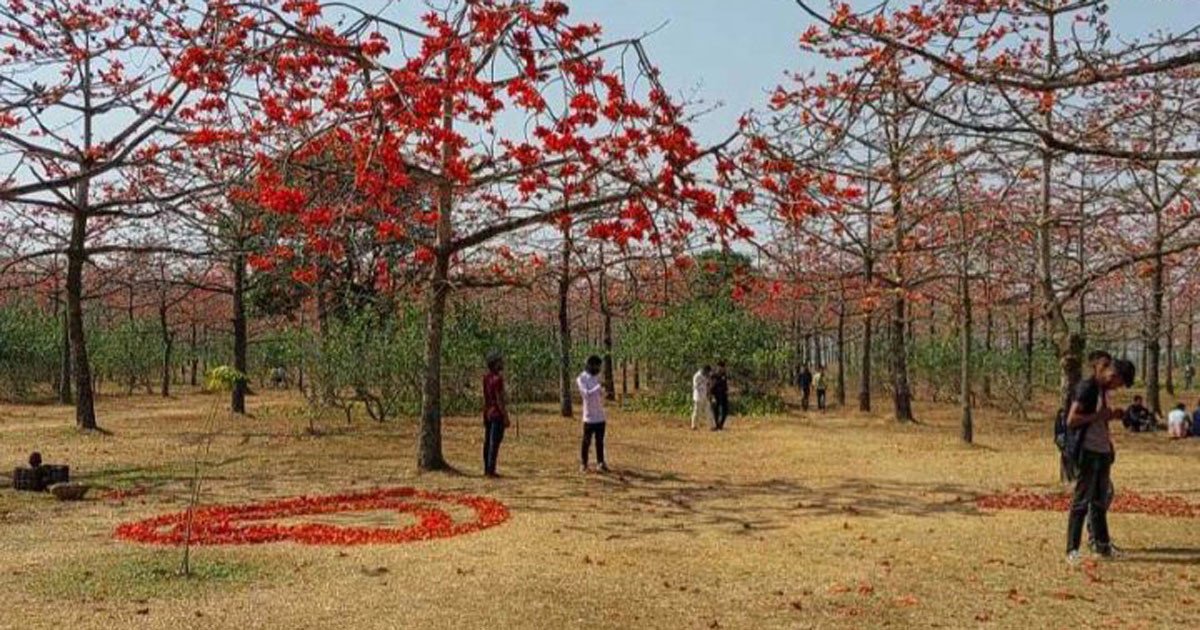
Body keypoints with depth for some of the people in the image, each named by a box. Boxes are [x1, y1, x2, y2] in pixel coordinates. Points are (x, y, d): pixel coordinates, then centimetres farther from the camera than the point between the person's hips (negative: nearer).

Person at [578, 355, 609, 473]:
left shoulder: (597, 378, 13)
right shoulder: (582, 379, -6)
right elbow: (586, 394, -19)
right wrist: (599, 387, -25)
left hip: (600, 416, 6)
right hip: (589, 416, -5)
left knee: (600, 441, 8)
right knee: (587, 441, 0)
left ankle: (600, 463, 14)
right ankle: (583, 464, 10)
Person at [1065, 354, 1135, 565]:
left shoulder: (1103, 390, 15)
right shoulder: (1086, 387, -12)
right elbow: (1071, 420, -19)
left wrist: (1110, 415, 9)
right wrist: (1099, 415, -18)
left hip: (1102, 452, 9)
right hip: (1088, 452, -9)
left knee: (1100, 500, 16)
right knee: (1081, 501, -5)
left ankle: (1103, 546, 26)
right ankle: (1072, 550, 0)